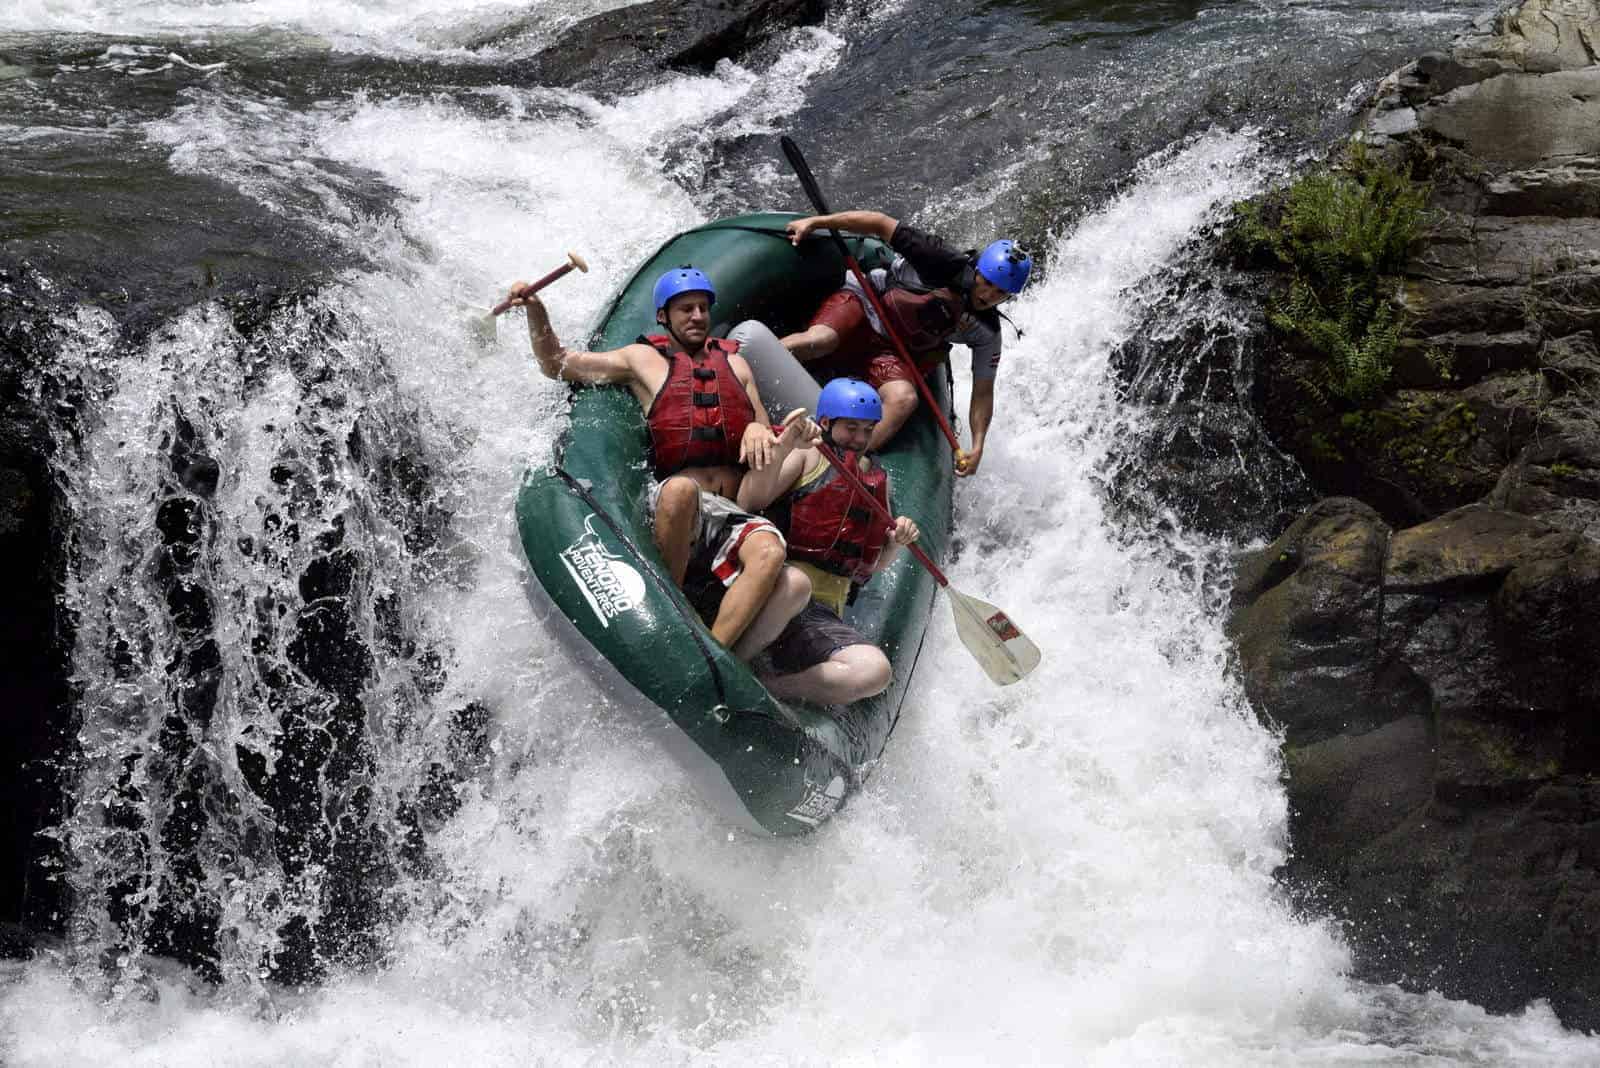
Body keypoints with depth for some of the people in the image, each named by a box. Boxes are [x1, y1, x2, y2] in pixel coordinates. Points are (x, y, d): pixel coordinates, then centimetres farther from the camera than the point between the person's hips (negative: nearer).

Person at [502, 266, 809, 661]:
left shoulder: (734, 363, 25)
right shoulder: (645, 360, 16)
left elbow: (768, 436, 27)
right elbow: (556, 364, 17)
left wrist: (758, 431, 2)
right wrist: (536, 311, 0)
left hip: (732, 516, 2)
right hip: (667, 511, -2)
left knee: (769, 552, -33)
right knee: (681, 488, -41)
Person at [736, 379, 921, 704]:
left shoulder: (877, 478, 28)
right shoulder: (807, 454, 10)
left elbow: (872, 565, 31)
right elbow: (749, 501, -8)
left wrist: (896, 543, 9)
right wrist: (784, 446, -18)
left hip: (821, 616, 5)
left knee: (875, 672, -24)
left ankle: (762, 684, -25)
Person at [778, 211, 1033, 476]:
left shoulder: (986, 332, -8)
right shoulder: (942, 262, -19)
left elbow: (983, 393, 1)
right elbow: (880, 224, -16)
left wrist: (977, 447, -12)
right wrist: (815, 222, -19)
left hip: (890, 353, 3)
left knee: (904, 399, -30)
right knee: (819, 340, -36)